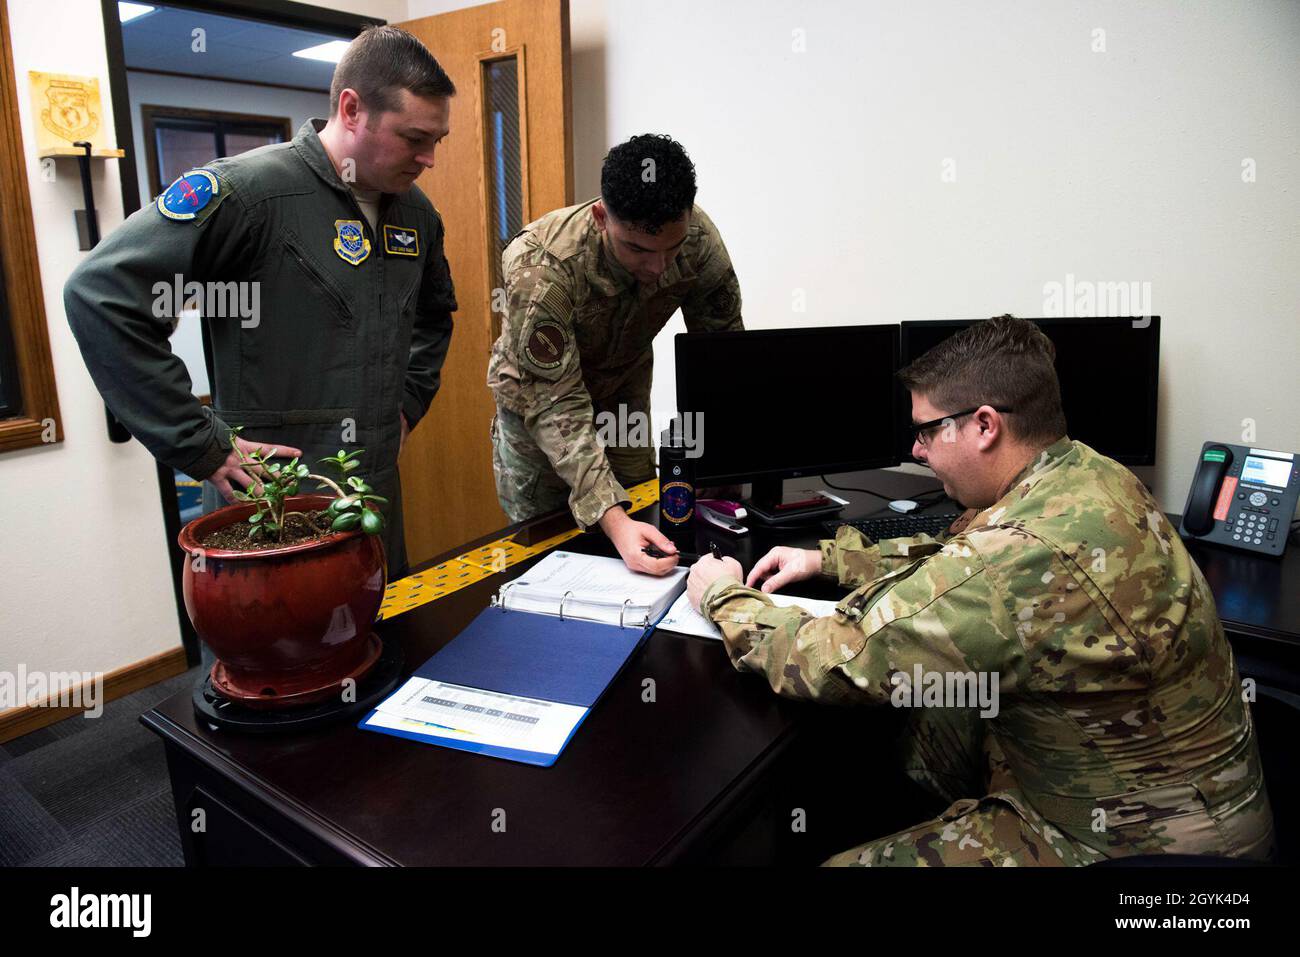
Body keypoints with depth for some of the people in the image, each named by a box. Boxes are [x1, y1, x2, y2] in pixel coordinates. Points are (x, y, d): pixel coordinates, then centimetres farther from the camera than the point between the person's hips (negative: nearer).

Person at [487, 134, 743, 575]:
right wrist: (611, 517, -46)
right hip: (538, 398, -3)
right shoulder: (539, 266, -37)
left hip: (625, 391, 4)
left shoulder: (698, 239, -25)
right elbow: (555, 404, -37)